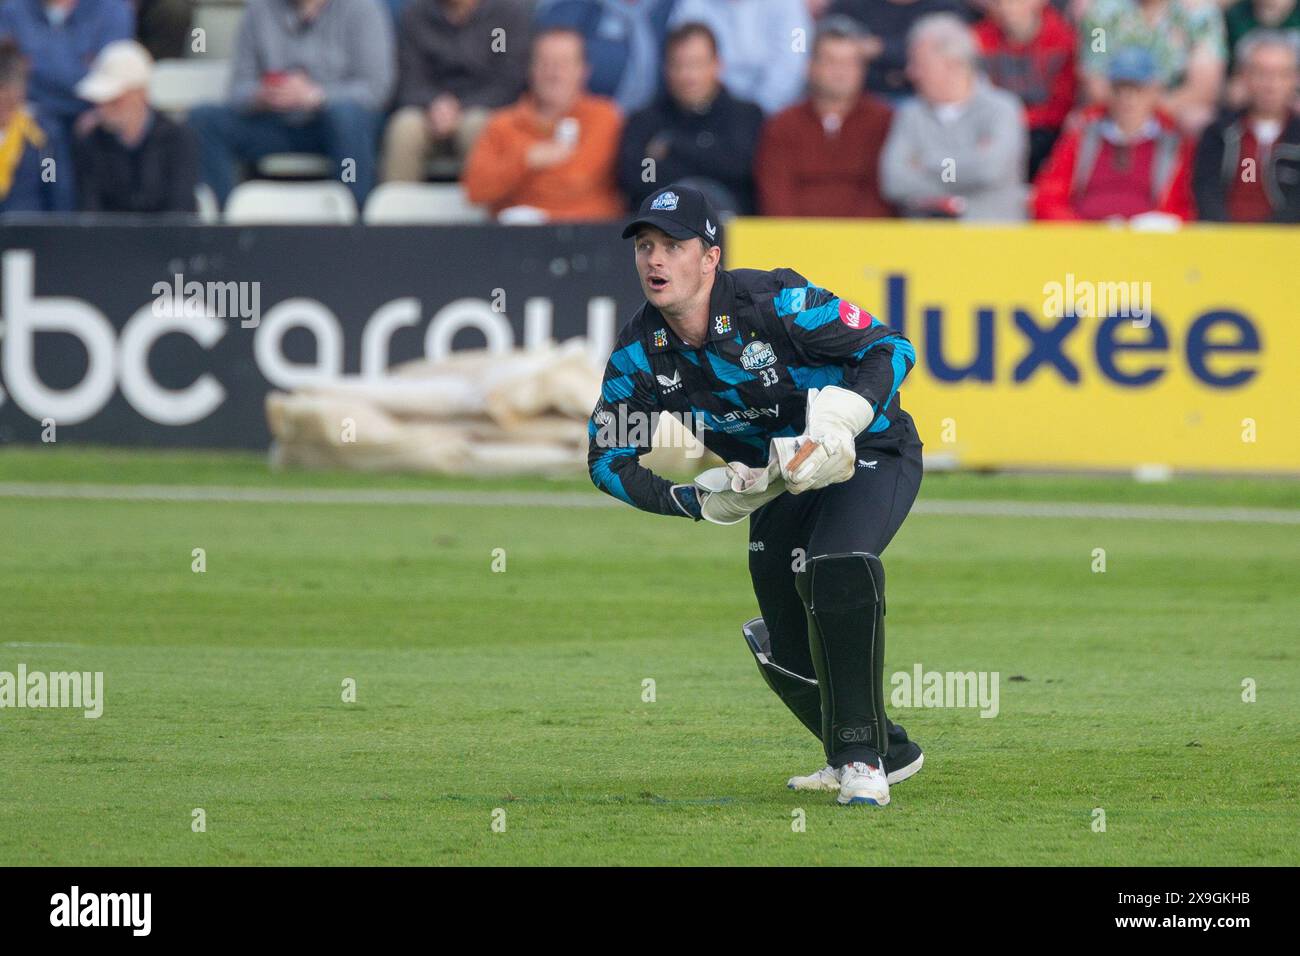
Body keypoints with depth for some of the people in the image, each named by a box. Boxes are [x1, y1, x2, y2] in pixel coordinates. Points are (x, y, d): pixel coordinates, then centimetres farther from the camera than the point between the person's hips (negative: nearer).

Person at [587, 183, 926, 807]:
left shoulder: (774, 303, -28)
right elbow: (609, 461, -5)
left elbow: (890, 349, -23)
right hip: (777, 480, 6)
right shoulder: (639, 353, -15)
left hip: (870, 452, -6)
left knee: (835, 566, -34)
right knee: (788, 655, 5)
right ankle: (889, 752, 35)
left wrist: (835, 423, -38)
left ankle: (863, 757, -21)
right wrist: (703, 498, -19)